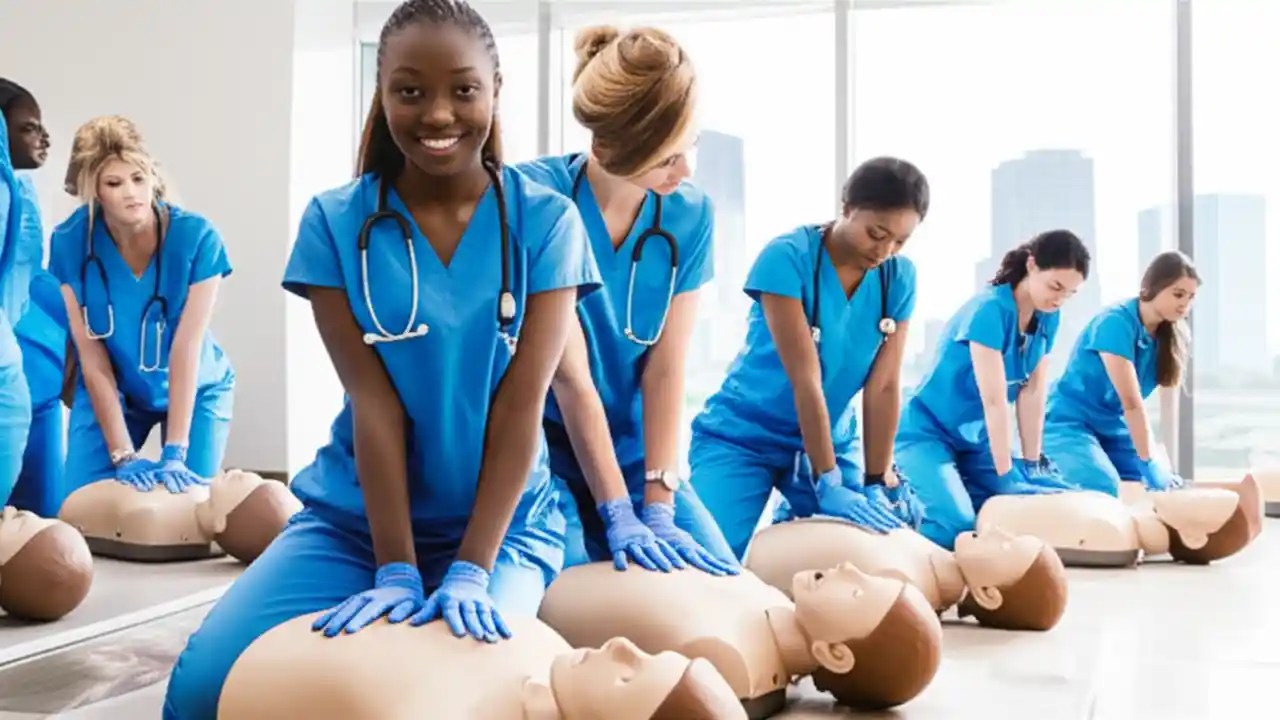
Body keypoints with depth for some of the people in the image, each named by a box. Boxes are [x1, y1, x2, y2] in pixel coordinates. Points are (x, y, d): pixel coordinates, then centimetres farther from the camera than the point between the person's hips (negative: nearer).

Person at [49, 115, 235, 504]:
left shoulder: (197, 237, -26)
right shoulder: (69, 243, -21)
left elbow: (187, 347, -27)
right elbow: (92, 357, -21)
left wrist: (175, 452, -30)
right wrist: (123, 455, -25)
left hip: (194, 390, -1)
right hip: (110, 391, 1)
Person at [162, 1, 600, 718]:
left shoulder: (545, 221, -6)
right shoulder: (335, 223, -4)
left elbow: (522, 403, -12)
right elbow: (372, 400, -11)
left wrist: (471, 571, -20)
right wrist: (396, 571, -18)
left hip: (502, 520, -1)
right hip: (354, 515, 2)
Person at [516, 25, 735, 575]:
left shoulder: (690, 215, -6)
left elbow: (666, 367, -8)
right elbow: (569, 371, -21)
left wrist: (659, 507, -15)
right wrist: (618, 514, -22)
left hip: (634, 455, 4)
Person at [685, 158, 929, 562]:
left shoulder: (899, 277, -6)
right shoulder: (787, 258, -20)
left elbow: (883, 386, -7)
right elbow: (805, 380, -23)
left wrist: (876, 485, -10)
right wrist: (828, 486, -24)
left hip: (831, 441, 5)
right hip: (743, 437, -4)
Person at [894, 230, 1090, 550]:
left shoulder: (1048, 318, -1)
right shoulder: (989, 310, -23)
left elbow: (1032, 393, -2)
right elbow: (994, 401, -26)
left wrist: (1032, 464, -6)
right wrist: (1006, 479, -27)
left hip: (978, 438, 8)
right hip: (929, 432, -8)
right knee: (954, 525, -30)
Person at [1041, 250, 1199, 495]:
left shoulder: (1172, 334, -1)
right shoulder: (1116, 323, -23)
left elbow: (1170, 405, -8)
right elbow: (1132, 402, -27)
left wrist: (1167, 465, -17)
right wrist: (1149, 464, -30)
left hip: (1115, 428, 7)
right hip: (1070, 422, -7)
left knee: (1166, 490, -8)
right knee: (1105, 491, -28)